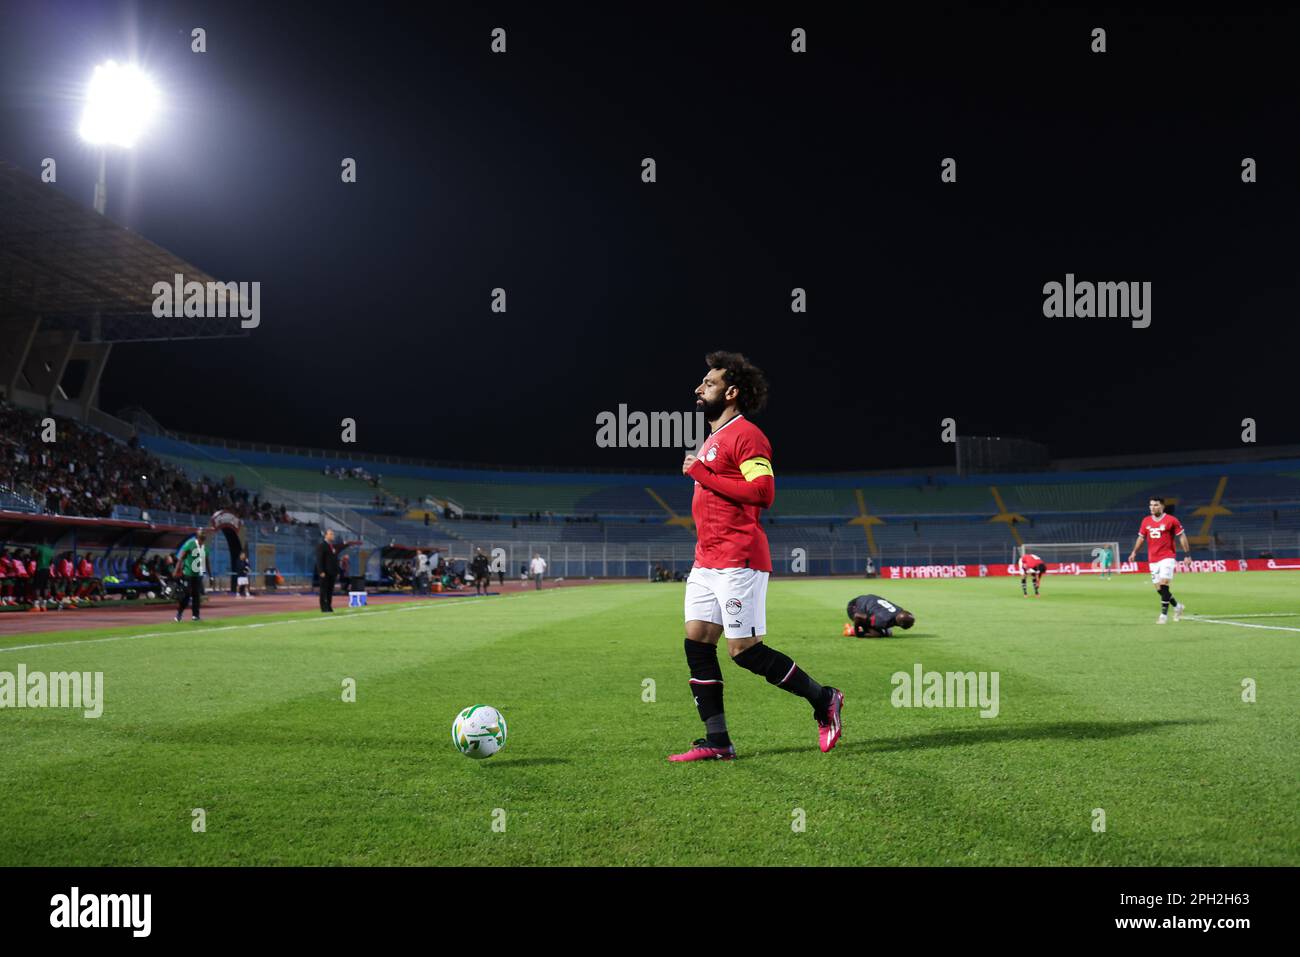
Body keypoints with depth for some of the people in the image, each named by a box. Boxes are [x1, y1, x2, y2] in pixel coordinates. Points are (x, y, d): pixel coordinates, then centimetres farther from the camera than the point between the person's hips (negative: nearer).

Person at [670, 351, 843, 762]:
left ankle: (824, 700, 10)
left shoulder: (745, 435, -10)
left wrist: (701, 474, -18)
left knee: (744, 650, -7)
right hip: (706, 562, 10)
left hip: (738, 561, -9)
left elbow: (763, 492, -22)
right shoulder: (712, 438, 21)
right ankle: (717, 742, 8)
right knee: (696, 642, 3)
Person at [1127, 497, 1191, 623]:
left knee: (1164, 584, -15)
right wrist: (1134, 552, 6)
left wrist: (1187, 554, -6)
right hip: (1152, 559, 5)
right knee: (1159, 588, 5)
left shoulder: (1171, 520, -5)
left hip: (1167, 557, -5)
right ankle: (1177, 607, 28)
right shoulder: (1146, 521, 9)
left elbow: (1182, 536, -2)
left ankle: (1164, 615, -9)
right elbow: (1141, 537, 17)